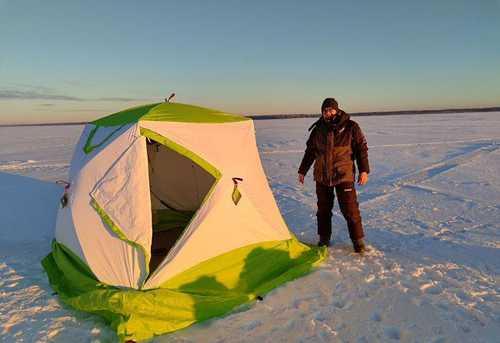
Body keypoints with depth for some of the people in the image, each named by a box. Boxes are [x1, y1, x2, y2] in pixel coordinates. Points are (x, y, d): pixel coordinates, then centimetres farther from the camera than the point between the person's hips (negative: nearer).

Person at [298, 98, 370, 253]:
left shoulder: (350, 127, -4)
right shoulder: (318, 129, 4)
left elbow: (362, 149, -1)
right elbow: (310, 151, 13)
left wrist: (364, 170, -9)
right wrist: (302, 171, 15)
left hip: (344, 176, -3)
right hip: (322, 176, 3)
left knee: (350, 209, -4)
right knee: (323, 209, 11)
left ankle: (358, 241, 11)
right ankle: (324, 239, 26)